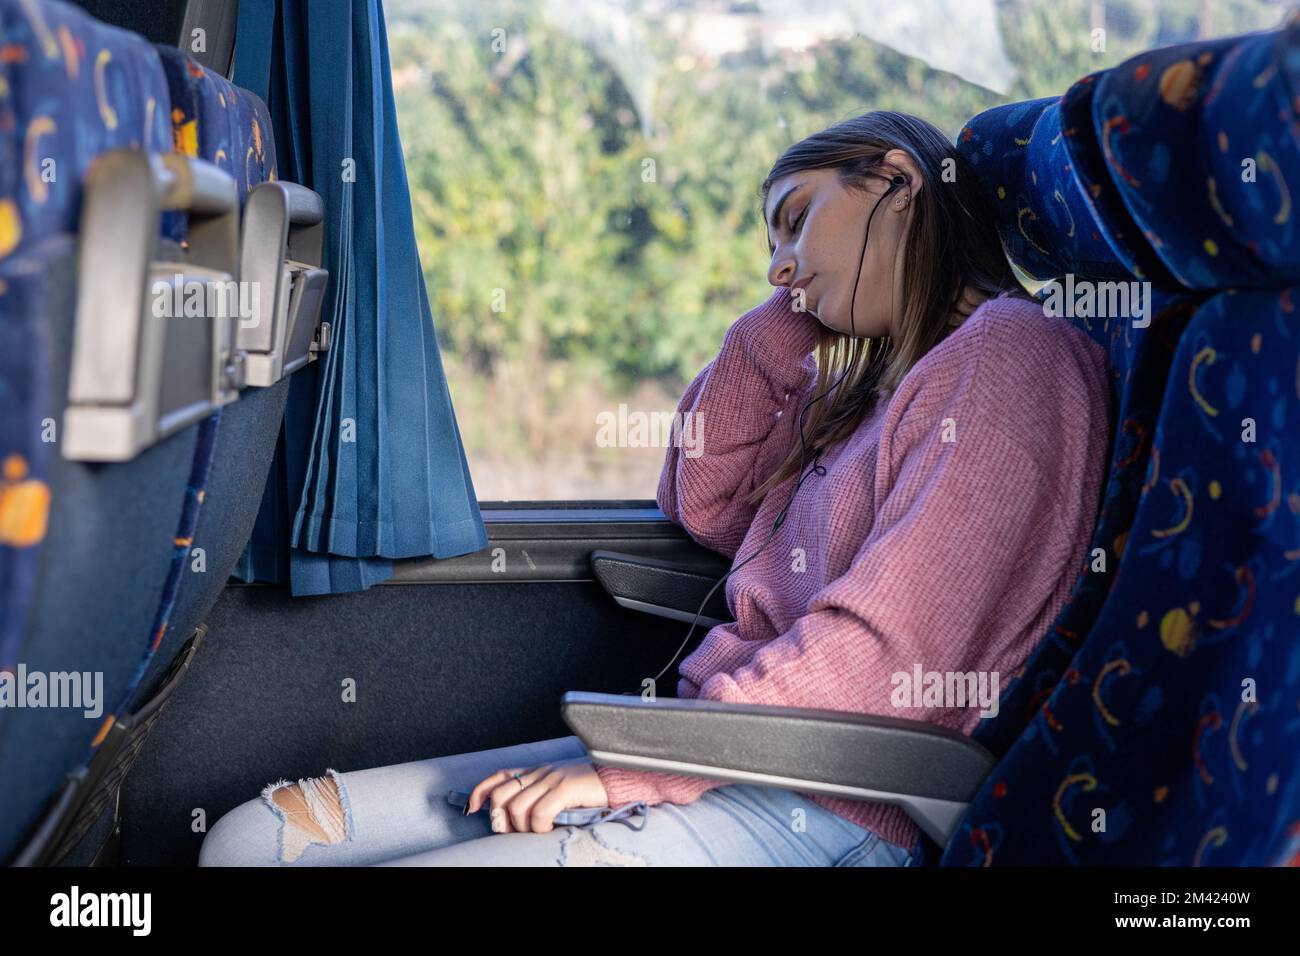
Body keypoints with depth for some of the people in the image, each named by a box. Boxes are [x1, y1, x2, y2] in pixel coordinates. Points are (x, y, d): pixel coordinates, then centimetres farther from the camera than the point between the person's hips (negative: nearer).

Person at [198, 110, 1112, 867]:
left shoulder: (1012, 352, -8)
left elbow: (886, 653, -18)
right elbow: (707, 504, 25)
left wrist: (627, 770, -17)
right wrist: (785, 317, 16)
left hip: (823, 809, -9)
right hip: (717, 751, 9)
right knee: (250, 836, -1)